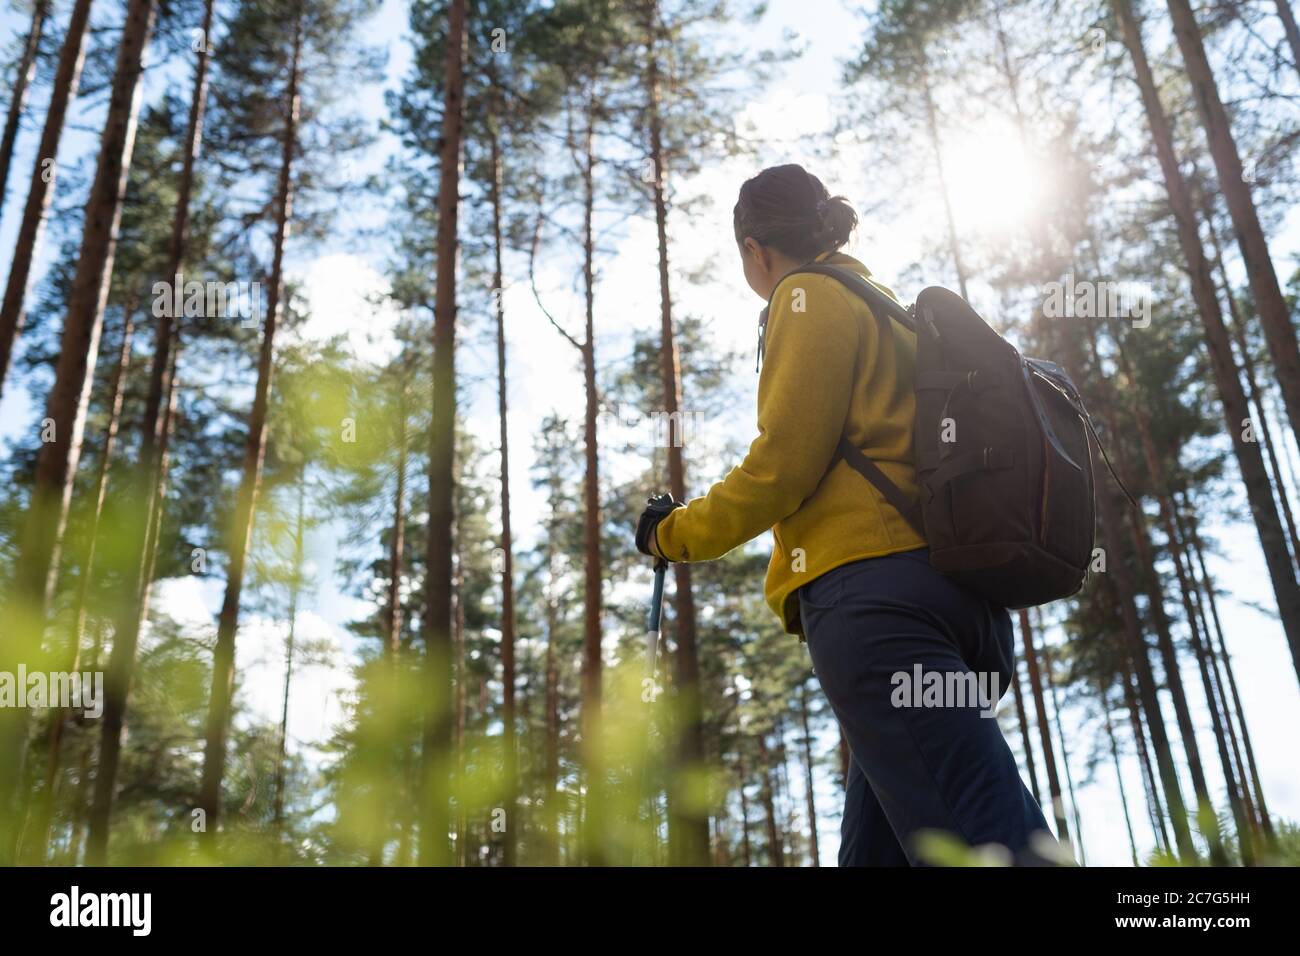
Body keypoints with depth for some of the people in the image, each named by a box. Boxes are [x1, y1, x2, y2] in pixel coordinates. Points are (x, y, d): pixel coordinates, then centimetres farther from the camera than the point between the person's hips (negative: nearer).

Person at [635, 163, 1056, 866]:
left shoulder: (809, 297, 4)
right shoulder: (890, 305, 31)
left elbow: (783, 464, -6)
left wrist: (675, 533, 7)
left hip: (869, 589, -9)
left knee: (984, 842, -16)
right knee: (875, 846, 9)